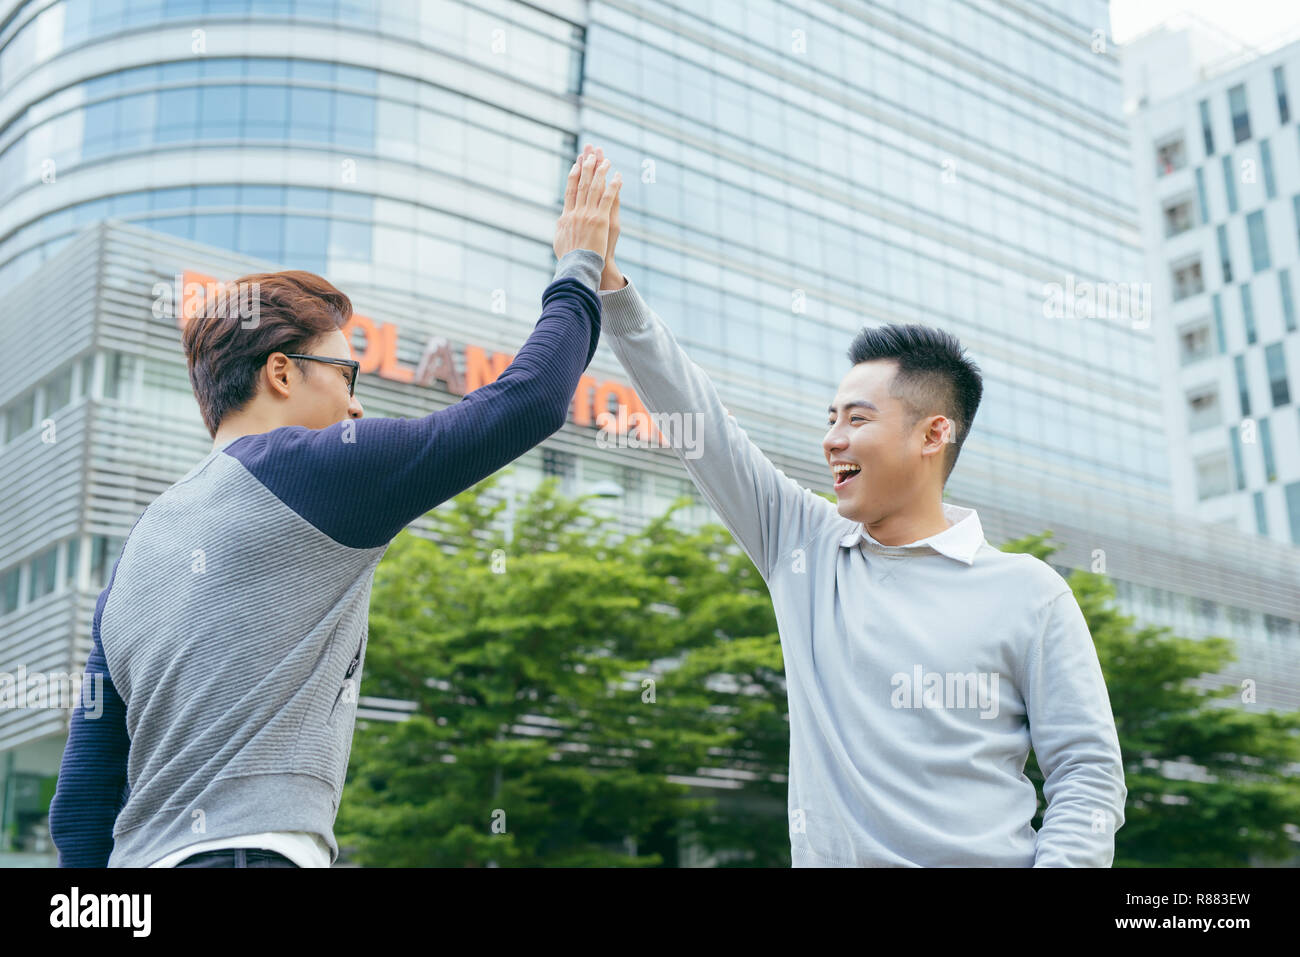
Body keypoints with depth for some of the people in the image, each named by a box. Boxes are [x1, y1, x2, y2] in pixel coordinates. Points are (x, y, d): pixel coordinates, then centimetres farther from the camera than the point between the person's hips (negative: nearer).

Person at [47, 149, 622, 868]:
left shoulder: (137, 547, 19)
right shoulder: (312, 468, -2)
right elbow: (529, 398, 1)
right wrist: (578, 270, 15)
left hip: (144, 853, 8)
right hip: (251, 848, -8)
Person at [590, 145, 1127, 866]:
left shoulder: (1025, 591, 0)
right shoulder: (802, 546, 9)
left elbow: (1089, 779, -1)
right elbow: (694, 420, 9)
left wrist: (1062, 859, -17)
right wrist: (606, 283, 5)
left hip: (983, 856, -3)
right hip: (822, 855, 3)